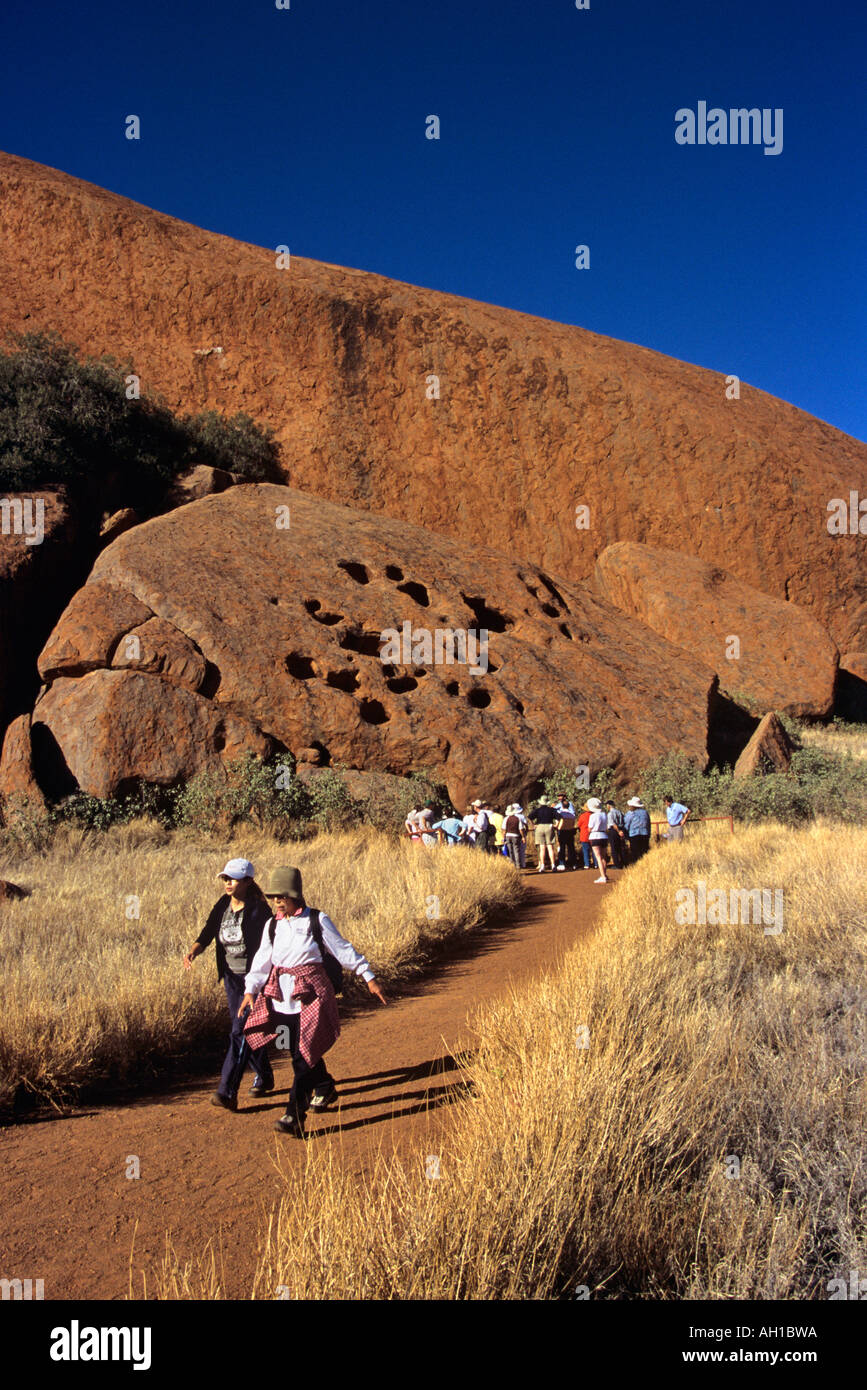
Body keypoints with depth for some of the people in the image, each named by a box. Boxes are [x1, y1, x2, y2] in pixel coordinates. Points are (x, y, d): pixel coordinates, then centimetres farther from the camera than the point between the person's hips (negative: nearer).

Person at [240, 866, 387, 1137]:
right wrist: (250, 990, 4)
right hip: (282, 996, 5)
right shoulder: (272, 925, 10)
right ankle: (325, 1088, 37)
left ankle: (295, 1115, -7)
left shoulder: (316, 920, -3)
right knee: (299, 1052, 12)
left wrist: (369, 977, 2)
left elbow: (342, 949, 1)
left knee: (303, 1053, -8)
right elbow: (262, 960, 14)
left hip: (310, 994, -5)